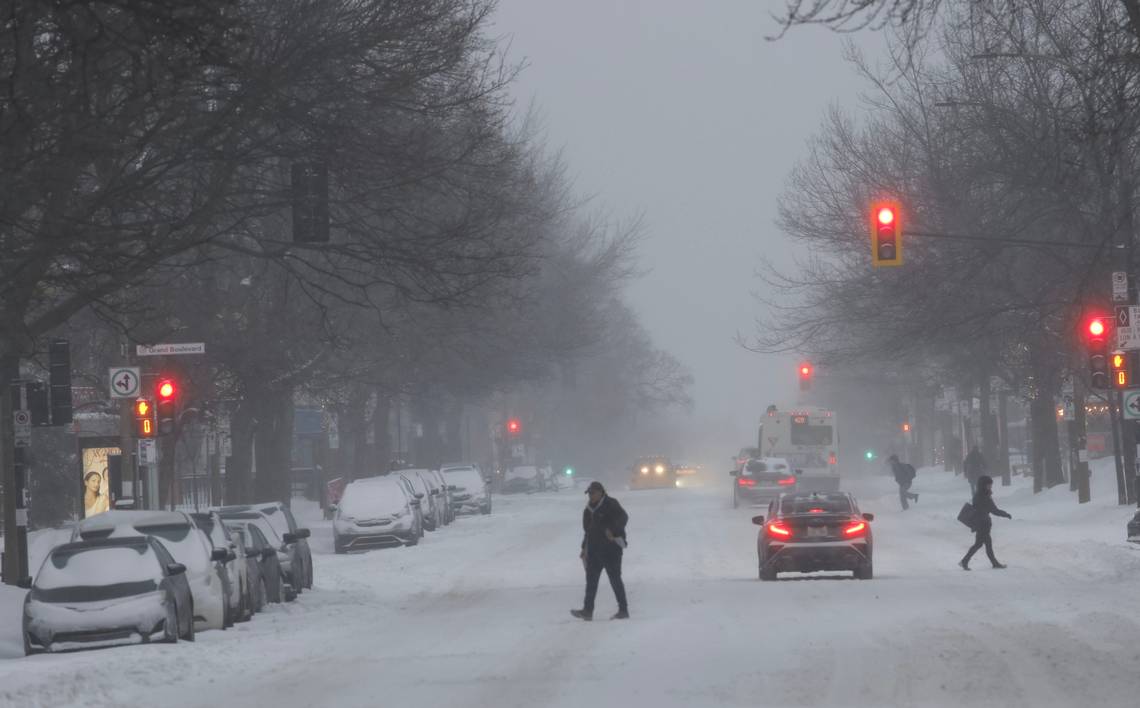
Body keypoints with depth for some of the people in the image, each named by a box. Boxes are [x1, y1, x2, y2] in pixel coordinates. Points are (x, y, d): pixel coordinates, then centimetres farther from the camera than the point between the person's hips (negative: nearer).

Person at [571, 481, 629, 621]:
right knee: (591, 580, 0)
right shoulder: (589, 509, 17)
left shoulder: (611, 505, -6)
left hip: (611, 548, -7)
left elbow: (623, 517, -21)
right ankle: (587, 610, -3)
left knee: (615, 579, -5)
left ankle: (623, 610, 1)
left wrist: (612, 530, -34)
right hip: (594, 550, 7)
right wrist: (585, 548, 22)